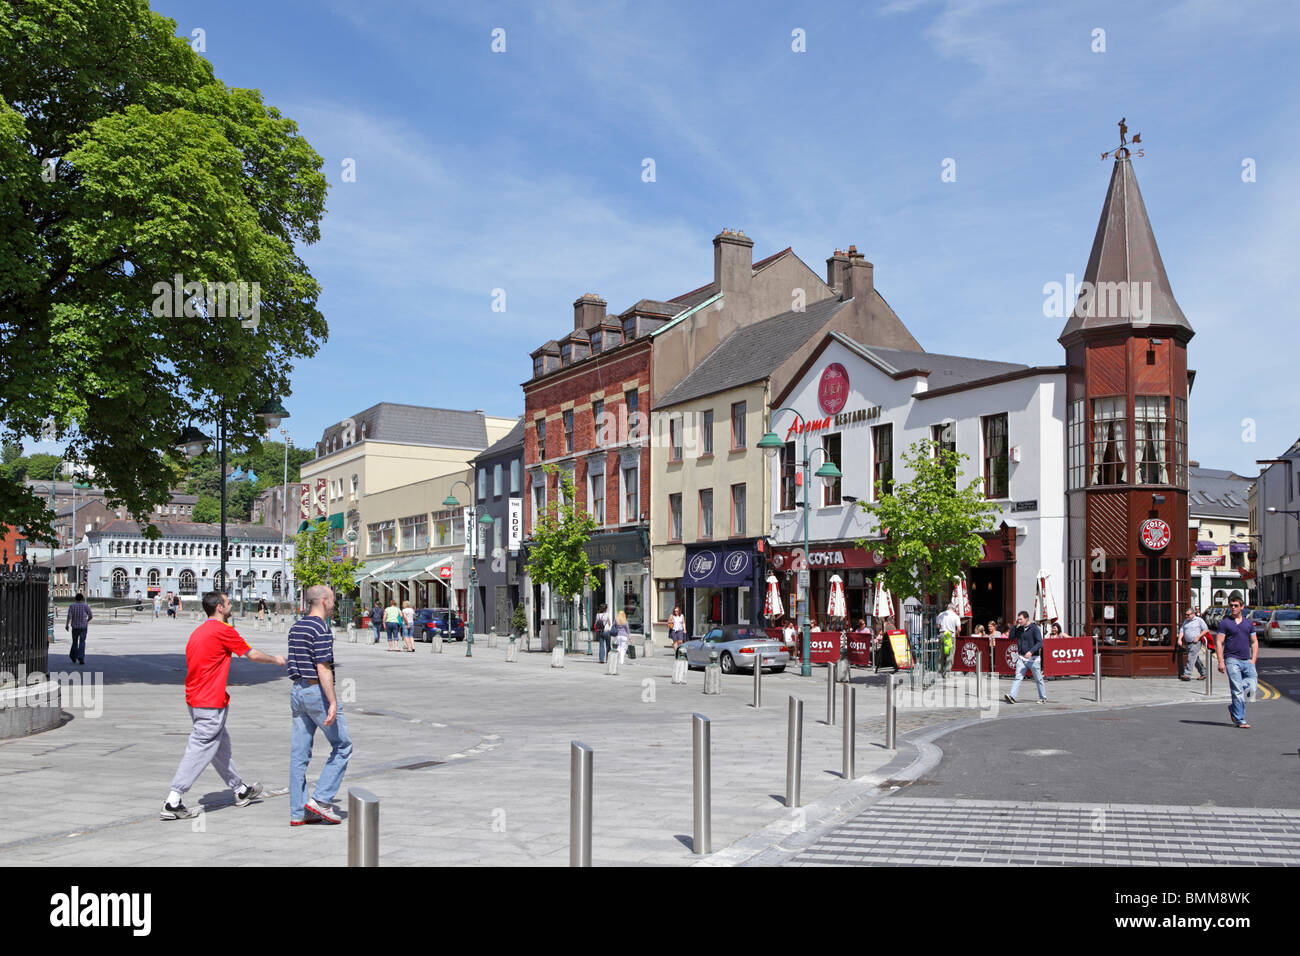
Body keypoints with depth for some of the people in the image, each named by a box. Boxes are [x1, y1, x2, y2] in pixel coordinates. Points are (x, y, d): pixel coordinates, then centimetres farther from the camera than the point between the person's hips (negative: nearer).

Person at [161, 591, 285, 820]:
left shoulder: (198, 631, 13)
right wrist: (275, 659, 14)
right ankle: (172, 803, -6)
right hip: (210, 704, -10)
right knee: (200, 750, -6)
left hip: (195, 698, 10)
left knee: (221, 745, 17)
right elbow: (252, 655, -4)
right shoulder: (223, 630, -13)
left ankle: (240, 790, 29)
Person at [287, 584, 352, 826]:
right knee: (342, 745, 3)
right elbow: (323, 669, -20)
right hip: (317, 691, -9)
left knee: (299, 753, 8)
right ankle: (321, 799, -2)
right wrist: (332, 702, -21)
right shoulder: (321, 630, -15)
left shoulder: (295, 628, 13)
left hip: (297, 690, 9)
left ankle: (298, 812, 11)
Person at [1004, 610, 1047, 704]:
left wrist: (1031, 651, -28)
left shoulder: (1034, 628, -10)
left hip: (1033, 658, -4)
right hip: (1022, 657, 4)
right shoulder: (1019, 629, 8)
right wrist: (1015, 625, 1)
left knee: (1038, 679, 9)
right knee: (1018, 677, -8)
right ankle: (1012, 697, -18)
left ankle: (1043, 698, 24)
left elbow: (1040, 643, -15)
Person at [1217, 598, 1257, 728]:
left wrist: (1253, 659, 6)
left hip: (1247, 660, 5)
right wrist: (1220, 661, -11)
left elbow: (1254, 642, 18)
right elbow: (1219, 643, -3)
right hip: (1232, 660, -4)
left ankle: (1234, 708, 19)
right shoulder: (1224, 623, 1)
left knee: (1252, 687, -5)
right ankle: (1240, 720, -3)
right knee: (1237, 690, -8)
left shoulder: (1249, 623, 15)